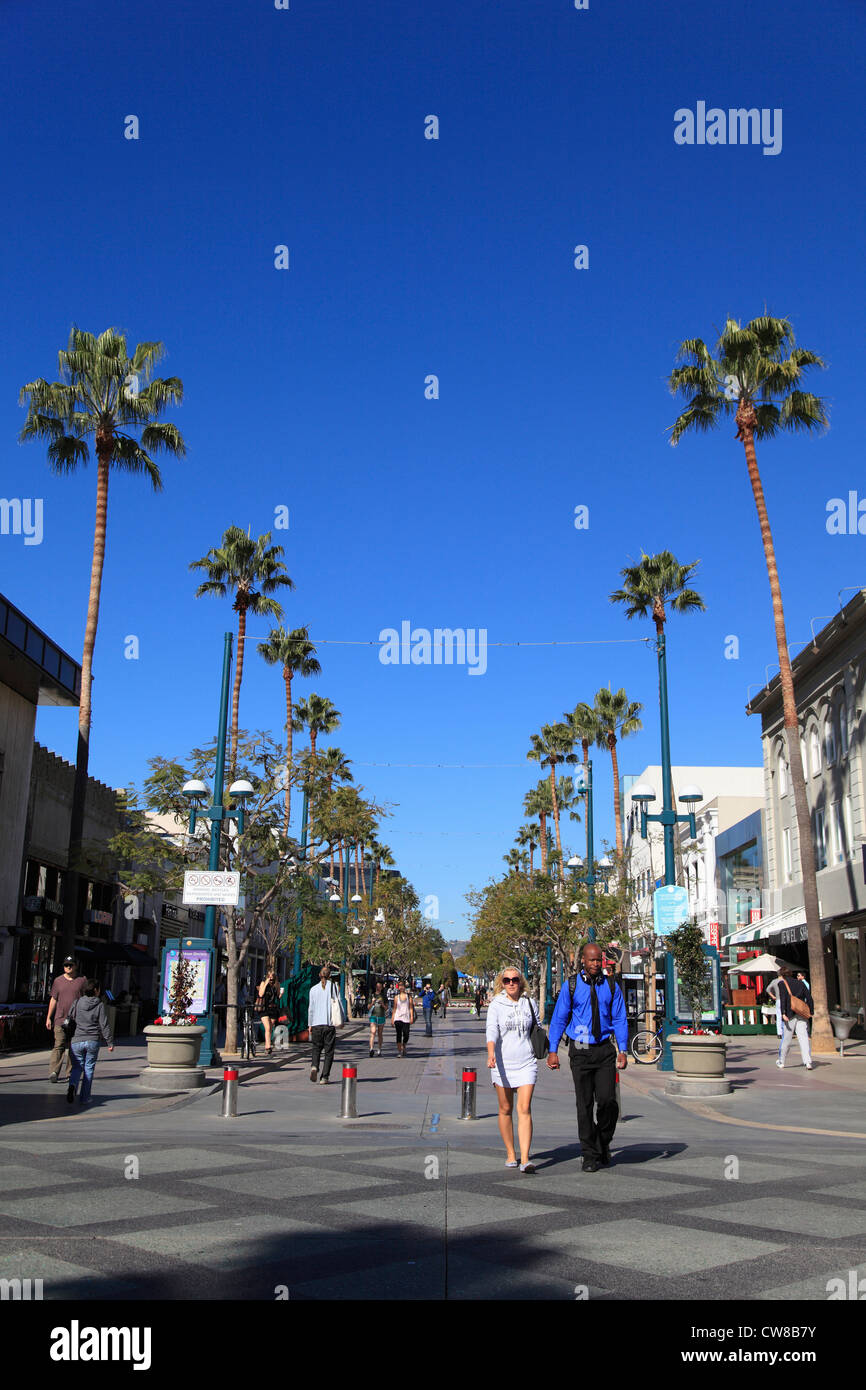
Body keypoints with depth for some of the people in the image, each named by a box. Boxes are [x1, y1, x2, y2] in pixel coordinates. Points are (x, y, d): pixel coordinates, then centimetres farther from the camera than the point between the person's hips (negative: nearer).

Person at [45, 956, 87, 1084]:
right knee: (59, 1045, -10)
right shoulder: (58, 981, 10)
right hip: (60, 1019, 0)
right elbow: (53, 999, 13)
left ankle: (70, 1074, 11)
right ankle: (53, 1072, -17)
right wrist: (49, 1017, 8)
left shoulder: (82, 980, 6)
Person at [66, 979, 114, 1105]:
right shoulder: (99, 1005, -4)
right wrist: (110, 1042, 1)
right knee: (89, 1068, 8)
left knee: (77, 1067, 9)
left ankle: (72, 1085, -21)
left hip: (77, 1041, 1)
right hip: (93, 1041, -1)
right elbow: (104, 1025, -5)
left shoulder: (77, 1002, 3)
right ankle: (84, 1098, 9)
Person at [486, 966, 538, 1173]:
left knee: (525, 1109, -8)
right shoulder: (496, 1005, -3)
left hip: (526, 1063, 1)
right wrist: (491, 1054, -32)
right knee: (505, 1109, 8)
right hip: (502, 1063, -1)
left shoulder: (528, 1003, 7)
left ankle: (525, 1159, -12)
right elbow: (492, 1030, -17)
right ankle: (510, 1154, 22)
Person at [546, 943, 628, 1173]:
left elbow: (619, 1019, 8)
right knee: (584, 1104, 1)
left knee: (607, 1099, -10)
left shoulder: (611, 987, 6)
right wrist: (552, 1051, -3)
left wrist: (622, 1050, -3)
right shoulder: (570, 986, 1)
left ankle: (604, 1143, 17)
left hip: (604, 1050, 1)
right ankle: (590, 1156, 12)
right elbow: (558, 1019, 4)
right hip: (580, 1051, -1)